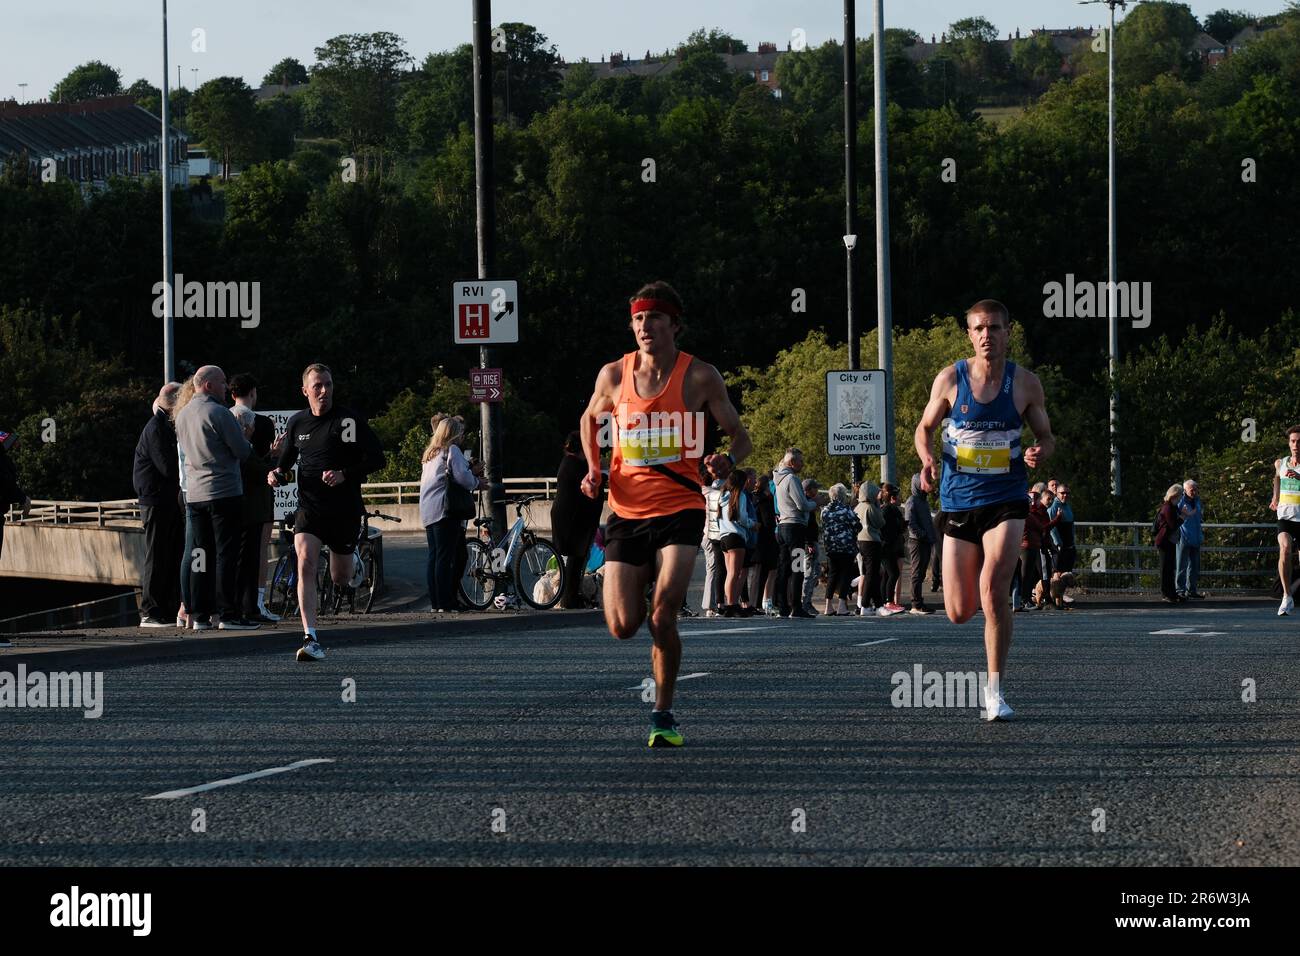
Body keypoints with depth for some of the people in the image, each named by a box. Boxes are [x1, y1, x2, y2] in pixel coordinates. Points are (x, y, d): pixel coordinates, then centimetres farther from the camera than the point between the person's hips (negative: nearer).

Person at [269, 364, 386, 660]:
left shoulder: (350, 420, -6)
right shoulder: (296, 423, 6)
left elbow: (376, 458, -7)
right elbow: (286, 459, 21)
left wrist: (345, 474, -21)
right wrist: (277, 473, -2)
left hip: (344, 509, -1)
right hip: (309, 507, 1)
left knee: (340, 579, 10)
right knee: (305, 563, -22)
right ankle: (311, 640, -26)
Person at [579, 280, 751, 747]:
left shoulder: (699, 376, -4)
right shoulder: (614, 375, 2)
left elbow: (740, 436, 3)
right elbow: (590, 419, 23)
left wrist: (728, 459, -21)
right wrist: (593, 468, 6)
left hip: (679, 510, -3)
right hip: (626, 511, 3)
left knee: (664, 615, -19)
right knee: (623, 627, -3)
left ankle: (663, 715, -2)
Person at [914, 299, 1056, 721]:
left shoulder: (1025, 383, -1)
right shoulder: (950, 379, -2)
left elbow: (1046, 436, 9)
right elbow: (925, 427, 11)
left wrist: (1039, 452, -15)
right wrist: (927, 459, -11)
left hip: (1006, 500, -1)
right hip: (958, 502, 1)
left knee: (993, 588, -22)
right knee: (959, 612, 3)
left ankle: (994, 690, -10)